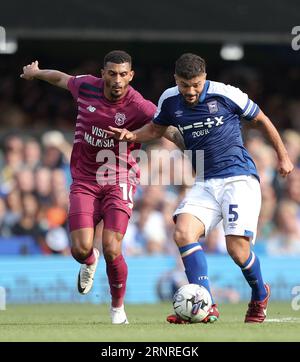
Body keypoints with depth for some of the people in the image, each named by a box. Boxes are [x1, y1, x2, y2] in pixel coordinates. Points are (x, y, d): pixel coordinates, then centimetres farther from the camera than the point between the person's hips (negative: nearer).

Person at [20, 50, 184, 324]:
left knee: (112, 251, -16)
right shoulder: (86, 87, -2)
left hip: (119, 181, -2)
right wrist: (36, 73, 37)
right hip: (85, 182, 3)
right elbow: (62, 78, 20)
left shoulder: (139, 107, -14)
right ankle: (90, 262, 28)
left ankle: (118, 306, 11)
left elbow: (170, 131, -21)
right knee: (81, 249, -13)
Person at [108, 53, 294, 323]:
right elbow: (156, 129, 24)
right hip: (205, 183, 5)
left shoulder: (225, 94, -9)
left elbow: (261, 119, 6)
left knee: (238, 249, -14)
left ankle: (260, 296, 18)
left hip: (240, 178, -5)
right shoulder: (170, 100, 3)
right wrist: (132, 135, 3)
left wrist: (283, 157, 11)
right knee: (183, 233, -21)